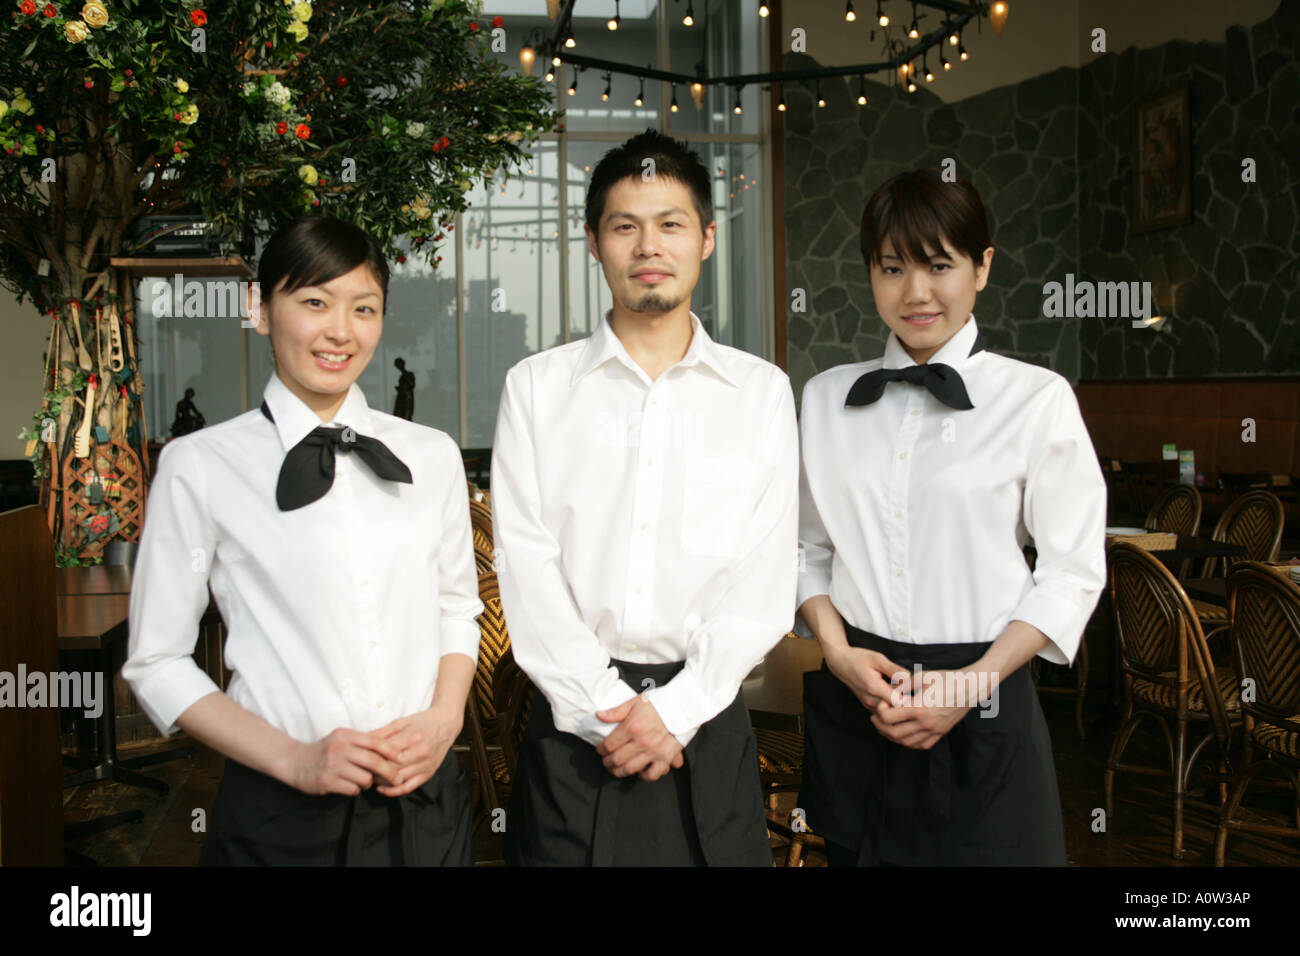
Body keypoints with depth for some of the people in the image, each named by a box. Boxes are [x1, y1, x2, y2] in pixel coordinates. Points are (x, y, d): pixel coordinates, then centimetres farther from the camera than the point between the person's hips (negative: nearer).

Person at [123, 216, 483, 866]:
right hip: (281, 814, -3)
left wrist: (444, 716, -7)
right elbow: (156, 662, -3)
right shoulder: (200, 466, -7)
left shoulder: (432, 456, 3)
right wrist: (293, 758, -12)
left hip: (426, 799, 3)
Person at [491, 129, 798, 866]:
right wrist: (603, 708, -10)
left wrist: (674, 710, -10)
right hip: (572, 723, 0)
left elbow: (765, 584, -1)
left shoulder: (763, 391, 4)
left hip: (706, 721, 0)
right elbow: (526, 571, -3)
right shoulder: (537, 387, 3)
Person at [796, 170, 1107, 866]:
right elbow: (810, 548, 9)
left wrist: (973, 684, -12)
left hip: (981, 712, -3)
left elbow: (1073, 570, -5)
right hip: (850, 702, 3)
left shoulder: (1038, 399, -6)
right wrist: (838, 652, -7)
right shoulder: (825, 398, 5)